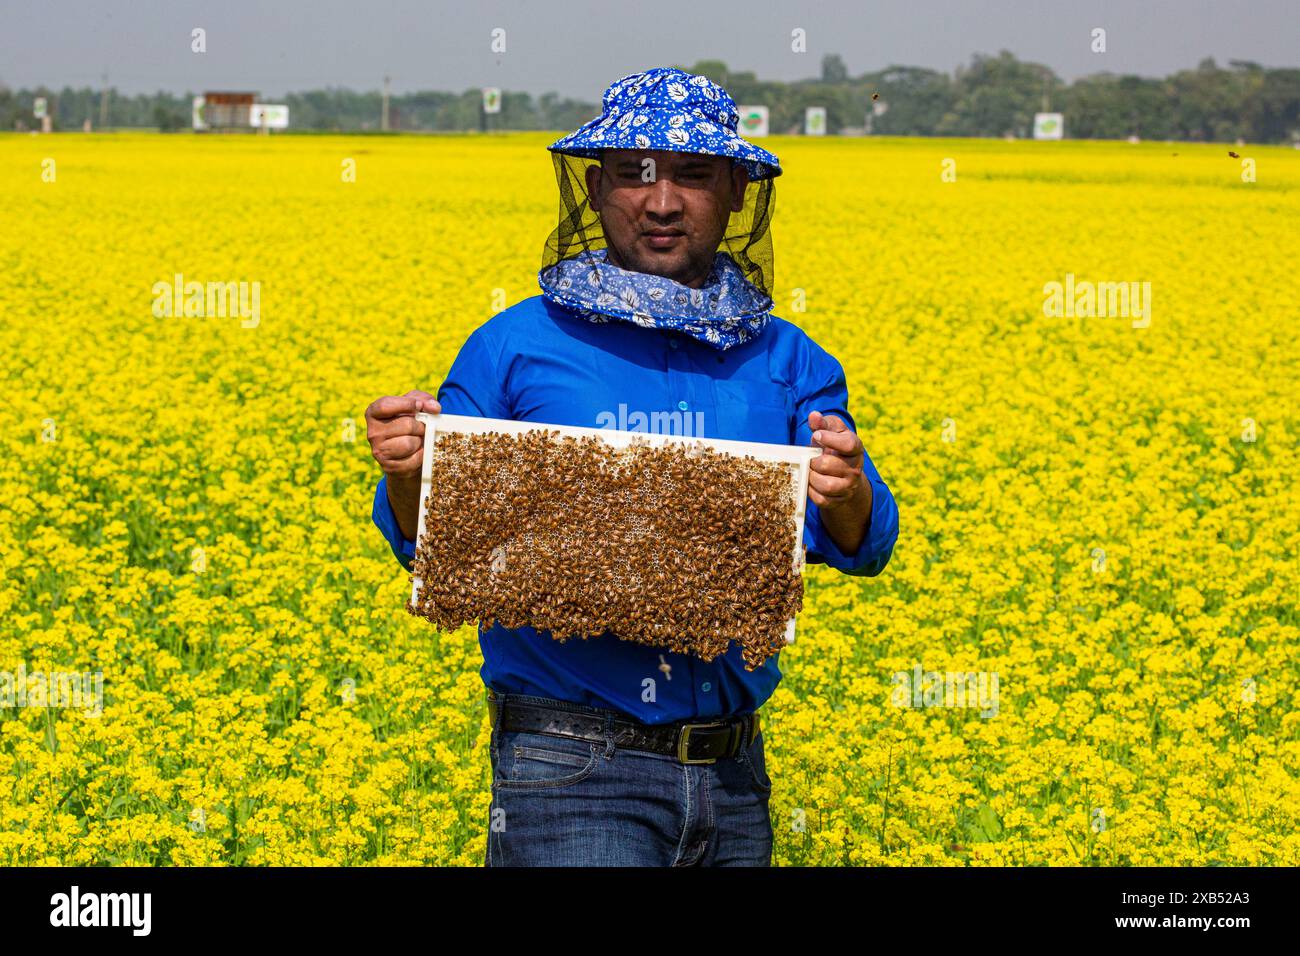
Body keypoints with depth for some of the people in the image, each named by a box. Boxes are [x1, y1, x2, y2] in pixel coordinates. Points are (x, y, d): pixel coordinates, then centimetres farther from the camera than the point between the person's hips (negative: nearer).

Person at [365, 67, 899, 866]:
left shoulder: (786, 362, 8)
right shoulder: (514, 347, 0)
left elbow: (862, 546, -2)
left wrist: (845, 493, -25)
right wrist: (408, 472, -22)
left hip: (732, 770, 4)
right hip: (572, 770, -4)